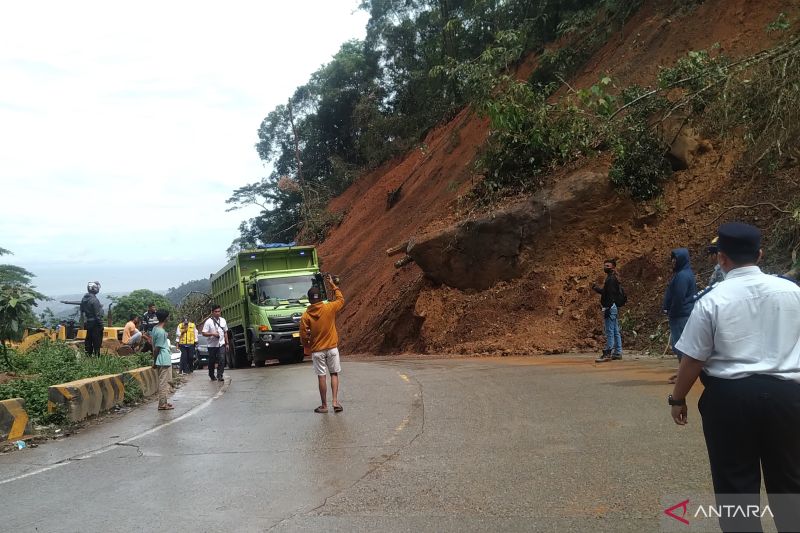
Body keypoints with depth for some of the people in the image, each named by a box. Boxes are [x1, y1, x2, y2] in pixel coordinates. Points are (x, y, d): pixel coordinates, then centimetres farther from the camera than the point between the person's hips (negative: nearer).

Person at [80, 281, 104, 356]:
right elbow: (97, 314, -18)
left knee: (88, 342, 13)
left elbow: (82, 312, 14)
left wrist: (84, 320, 20)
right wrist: (100, 325, -12)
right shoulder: (94, 300, -18)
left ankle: (88, 356, 18)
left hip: (86, 324, 8)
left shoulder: (84, 299, 8)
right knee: (97, 342, -2)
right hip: (94, 324, -8)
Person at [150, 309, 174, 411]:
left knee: (163, 382, 16)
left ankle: (163, 402, 24)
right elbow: (157, 348, -17)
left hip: (162, 360, 10)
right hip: (164, 360, -10)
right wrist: (155, 362, -9)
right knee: (163, 382, -4)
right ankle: (162, 404, 0)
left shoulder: (155, 328, 9)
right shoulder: (161, 332, -20)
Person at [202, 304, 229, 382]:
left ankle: (219, 376, -9)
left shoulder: (223, 320, 8)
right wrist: (213, 334, -22)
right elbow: (204, 333, -8)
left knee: (222, 360, -13)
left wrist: (227, 343, 13)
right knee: (212, 361, 8)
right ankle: (211, 375, 28)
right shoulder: (208, 322, -6)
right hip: (212, 345, -2)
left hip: (221, 344, 2)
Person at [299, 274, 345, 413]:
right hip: (332, 348, 1)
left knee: (322, 377, 5)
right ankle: (335, 401, 2)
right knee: (334, 374, 11)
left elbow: (303, 336, -7)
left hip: (317, 350, -1)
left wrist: (307, 347, 12)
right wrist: (332, 285, 20)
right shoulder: (329, 308, -7)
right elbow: (341, 299, 13)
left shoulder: (305, 316, -9)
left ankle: (324, 405, 10)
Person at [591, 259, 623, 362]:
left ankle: (608, 353, -10)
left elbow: (610, 295, -20)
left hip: (610, 308, -11)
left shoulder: (611, 279, -13)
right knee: (616, 331, 11)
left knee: (610, 332, -10)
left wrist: (607, 309, -23)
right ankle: (618, 353, 16)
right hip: (613, 308, 11)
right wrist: (596, 288, 22)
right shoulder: (613, 278, 18)